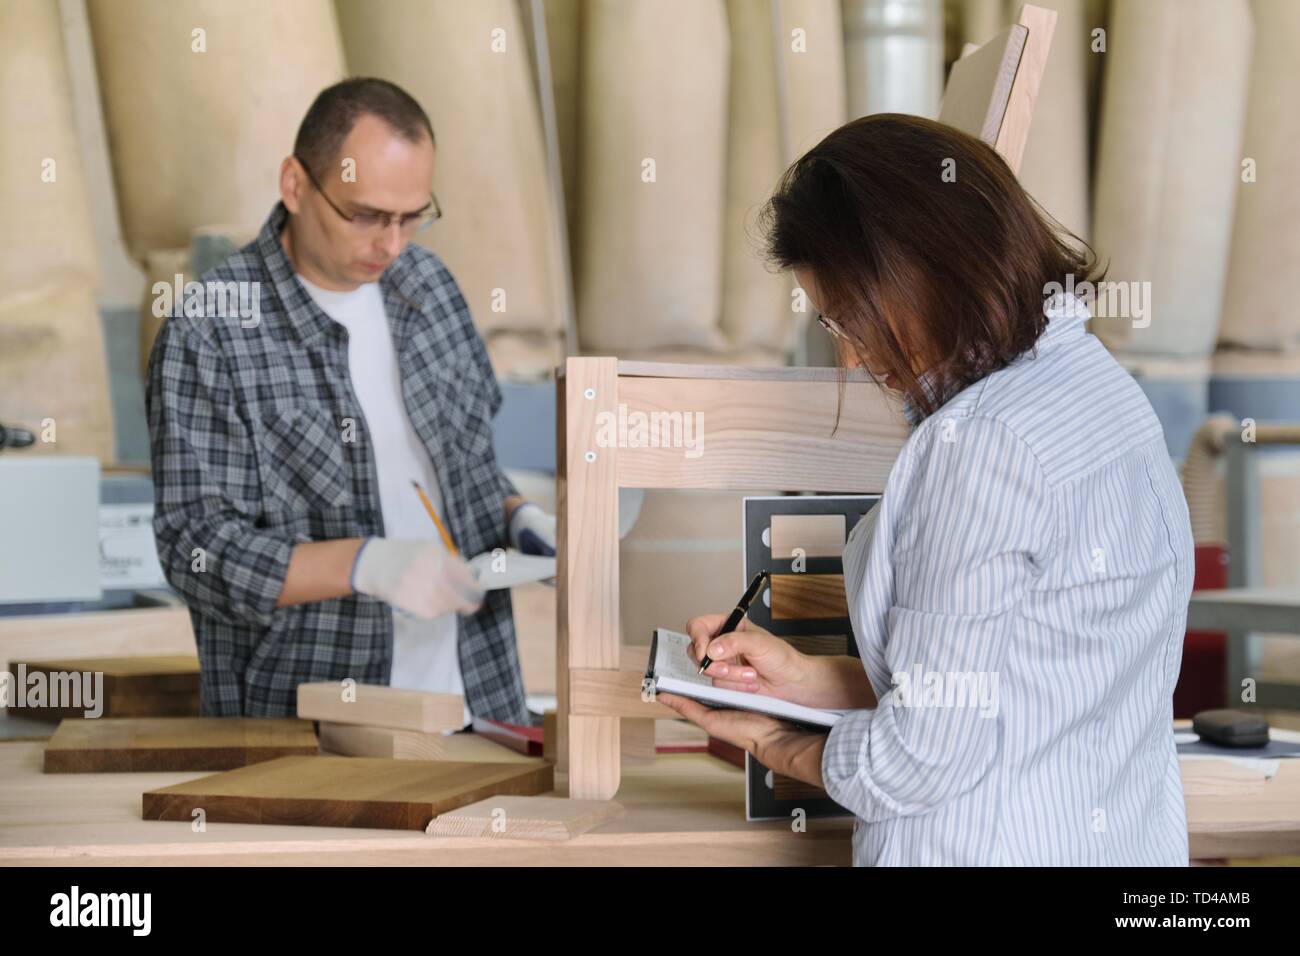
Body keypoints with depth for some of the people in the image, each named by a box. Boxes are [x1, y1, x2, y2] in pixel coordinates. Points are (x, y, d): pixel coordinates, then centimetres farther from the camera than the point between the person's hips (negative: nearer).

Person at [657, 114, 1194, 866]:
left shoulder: (979, 445, -22)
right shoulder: (1098, 380, 5)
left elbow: (926, 758, -19)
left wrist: (774, 745, -1)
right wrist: (807, 678, 8)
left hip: (1002, 846, -8)